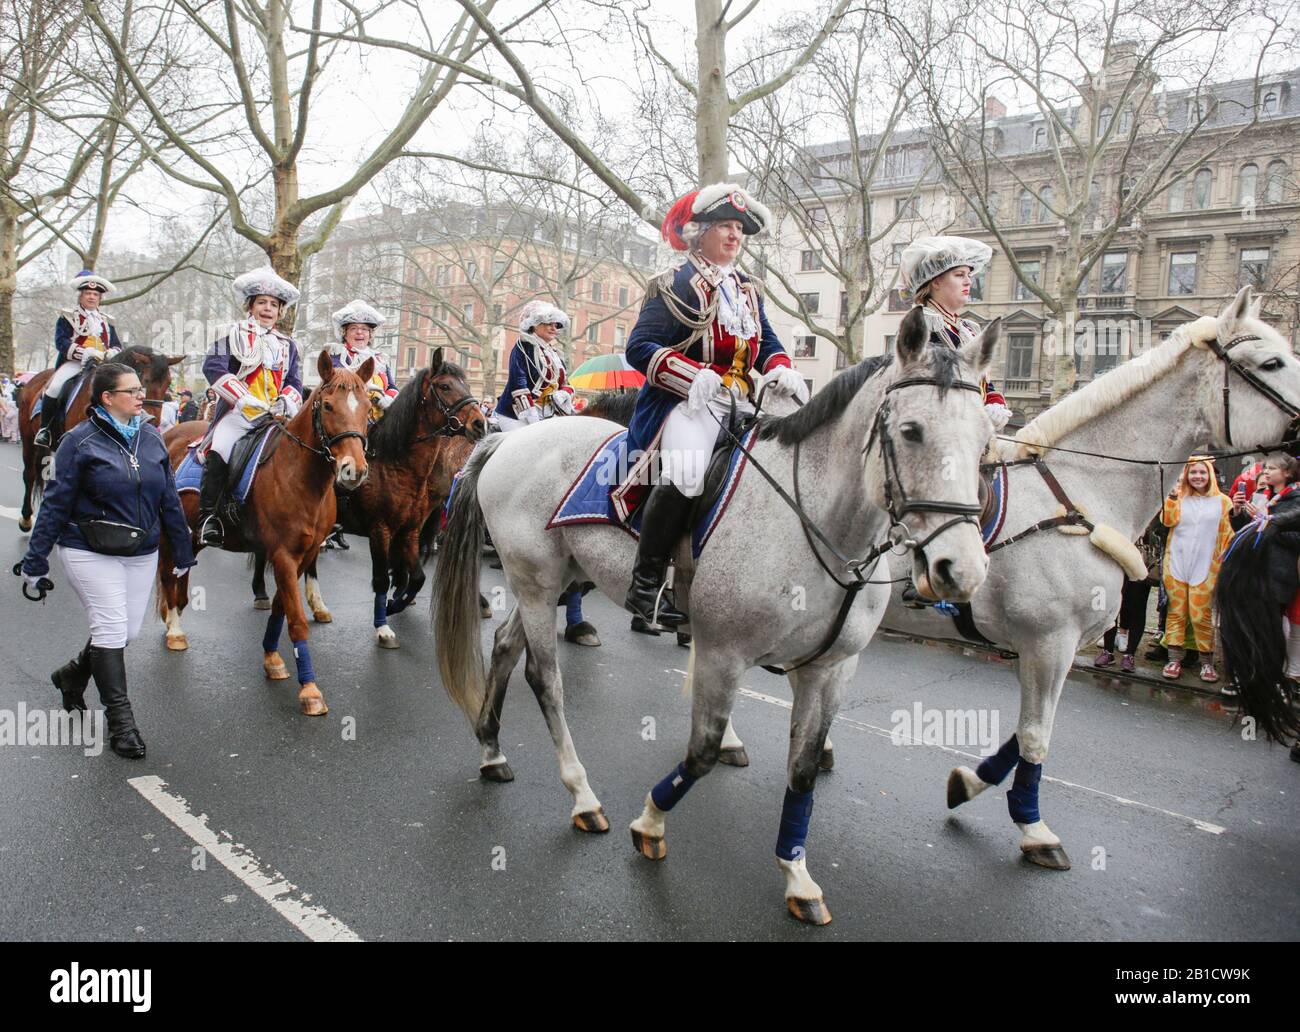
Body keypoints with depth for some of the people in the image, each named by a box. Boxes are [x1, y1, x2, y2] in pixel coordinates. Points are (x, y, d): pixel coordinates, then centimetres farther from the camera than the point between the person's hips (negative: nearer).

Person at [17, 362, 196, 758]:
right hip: (91, 554, -5)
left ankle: (72, 674, 39)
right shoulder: (81, 441, -9)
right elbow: (56, 503, -6)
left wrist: (182, 551, 14)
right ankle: (120, 719, 4)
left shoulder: (152, 438, 5)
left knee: (128, 630, 10)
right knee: (111, 627, -7)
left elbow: (169, 499, 12)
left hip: (141, 554, 5)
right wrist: (35, 559, -7)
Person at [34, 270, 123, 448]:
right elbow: (61, 342, -4)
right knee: (55, 387, -27)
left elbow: (116, 345, 16)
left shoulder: (107, 322, 21)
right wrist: (84, 353, -21)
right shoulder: (68, 317, 8)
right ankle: (44, 429, -14)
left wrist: (112, 354, -10)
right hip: (74, 363, -3)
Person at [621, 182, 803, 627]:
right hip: (685, 404, -8)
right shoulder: (678, 283, -1)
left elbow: (768, 344, 24)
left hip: (737, 406, 8)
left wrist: (781, 371, -1)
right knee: (683, 473, -35)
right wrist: (695, 376, -24)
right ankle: (646, 585, -25)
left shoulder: (748, 291, 21)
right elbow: (639, 346, -9)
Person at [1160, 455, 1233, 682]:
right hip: (1176, 566, 2)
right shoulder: (1179, 499, 9)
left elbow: (1227, 537, 7)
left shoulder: (1222, 502, 6)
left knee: (1201, 616, -4)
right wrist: (1174, 493, -11)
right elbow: (1168, 520, -7)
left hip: (1205, 568, -1)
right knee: (1176, 613, 4)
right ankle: (1174, 659, 8)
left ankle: (1207, 662, 9)